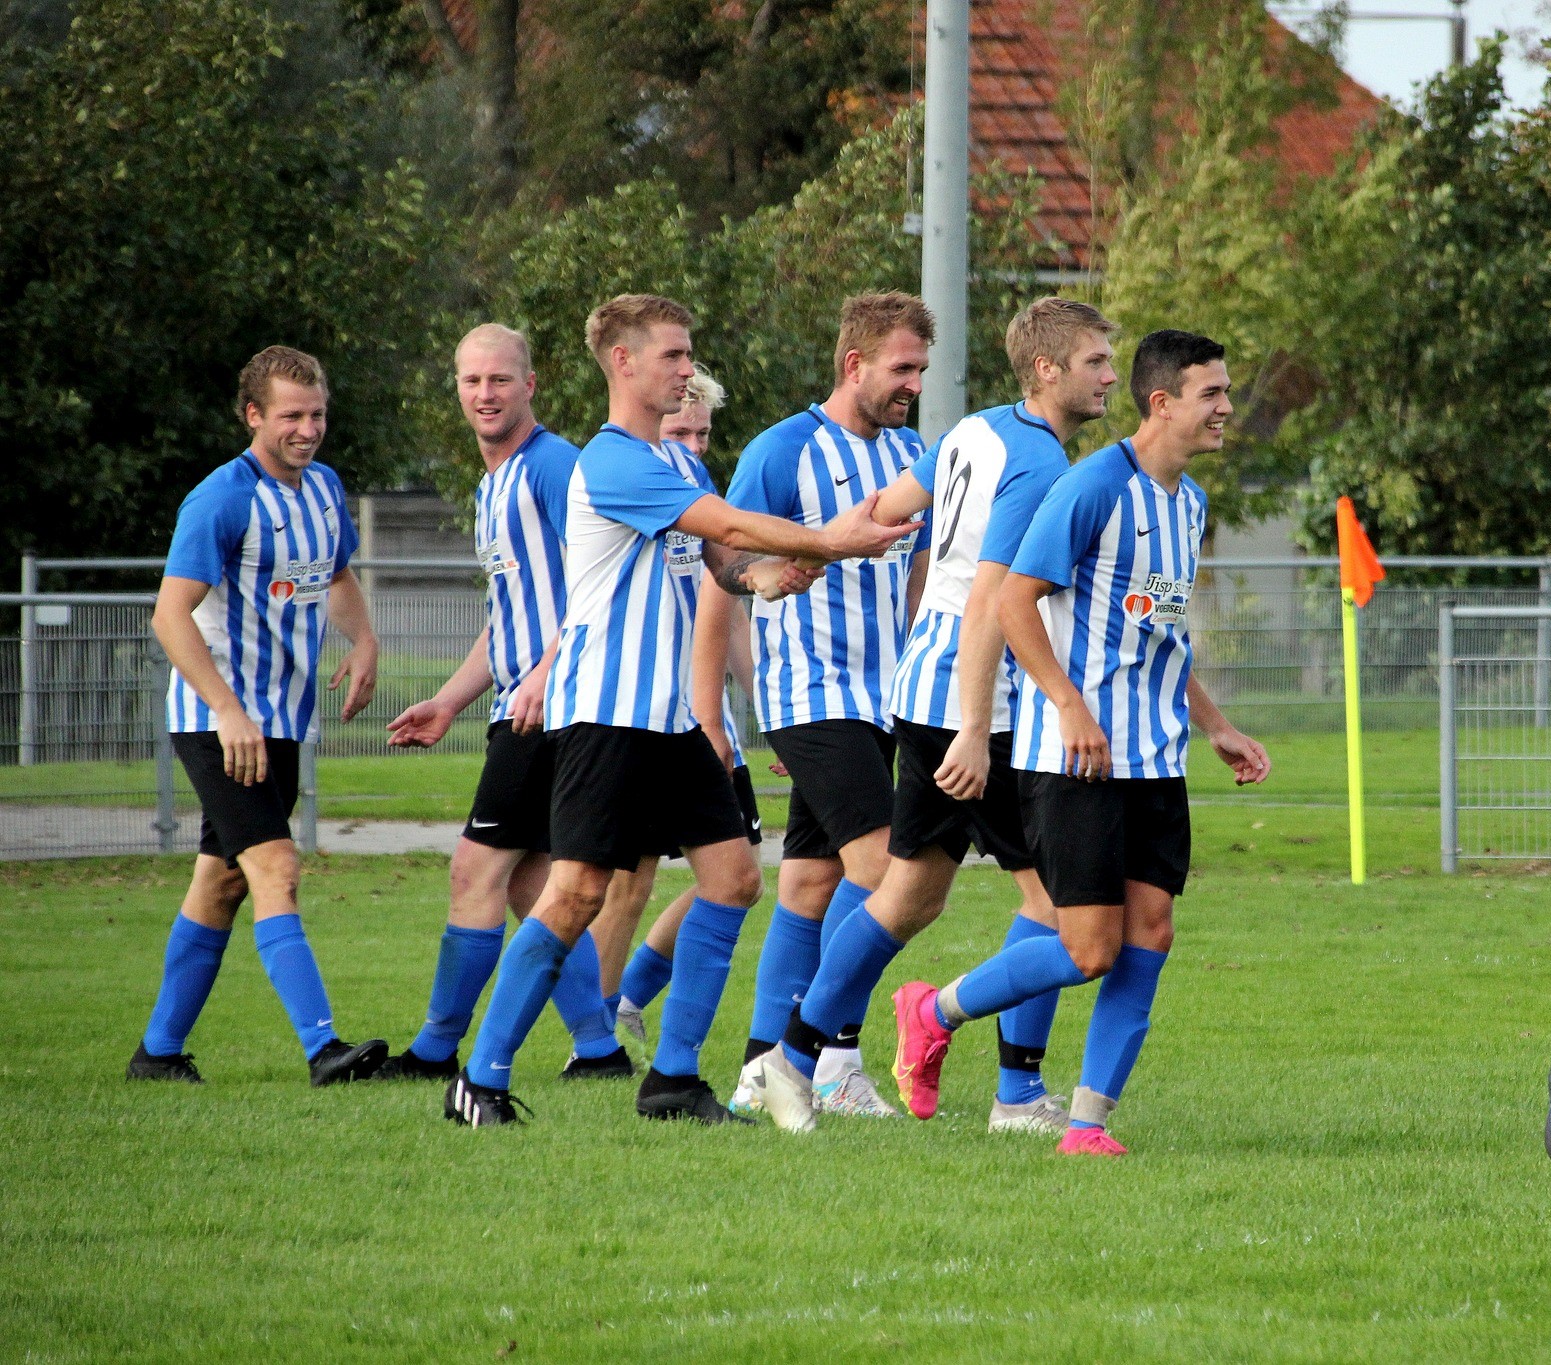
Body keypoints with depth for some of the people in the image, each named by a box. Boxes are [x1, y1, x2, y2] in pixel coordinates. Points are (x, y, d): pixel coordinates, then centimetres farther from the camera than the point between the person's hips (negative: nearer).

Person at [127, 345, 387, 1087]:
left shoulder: (324, 487, 9)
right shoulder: (223, 499, -16)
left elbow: (338, 579, 26)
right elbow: (170, 614, -20)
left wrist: (363, 641, 5)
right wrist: (228, 711, -27)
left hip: (283, 719, 8)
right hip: (217, 720, -8)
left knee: (223, 883, 12)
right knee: (276, 870, -19)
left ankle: (159, 1049, 21)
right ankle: (322, 1046, -28)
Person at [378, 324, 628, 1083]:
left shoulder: (553, 467, -10)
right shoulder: (493, 487, 21)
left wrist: (547, 675, -25)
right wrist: (449, 703, 23)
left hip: (551, 709, -10)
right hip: (520, 709, 10)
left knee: (479, 871, -7)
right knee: (527, 880, 8)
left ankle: (436, 1050, -1)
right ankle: (598, 1047, 9)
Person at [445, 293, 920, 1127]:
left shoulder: (678, 462, 17)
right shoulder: (611, 463, -13)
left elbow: (724, 558, 14)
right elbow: (729, 526, -19)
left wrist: (762, 573, -9)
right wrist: (830, 543, -14)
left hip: (672, 714, 9)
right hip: (605, 711, -9)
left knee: (733, 876, 2)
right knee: (578, 893, -11)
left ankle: (673, 1076, 8)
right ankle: (480, 1081, -3)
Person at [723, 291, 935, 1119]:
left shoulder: (911, 456, 13)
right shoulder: (781, 454, -9)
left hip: (881, 700, 7)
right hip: (814, 693, -7)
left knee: (813, 882, 7)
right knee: (877, 859, -18)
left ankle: (765, 1067, 10)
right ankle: (833, 1059, -13)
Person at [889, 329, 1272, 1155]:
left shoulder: (1189, 501, 14)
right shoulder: (1094, 488, -13)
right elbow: (1015, 600, -14)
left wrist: (1214, 727, 20)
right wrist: (1071, 705, -21)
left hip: (1154, 761, 8)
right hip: (1074, 759, -8)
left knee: (1149, 932, -2)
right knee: (1090, 950, -8)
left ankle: (1090, 1121, 3)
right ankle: (933, 1014, 13)